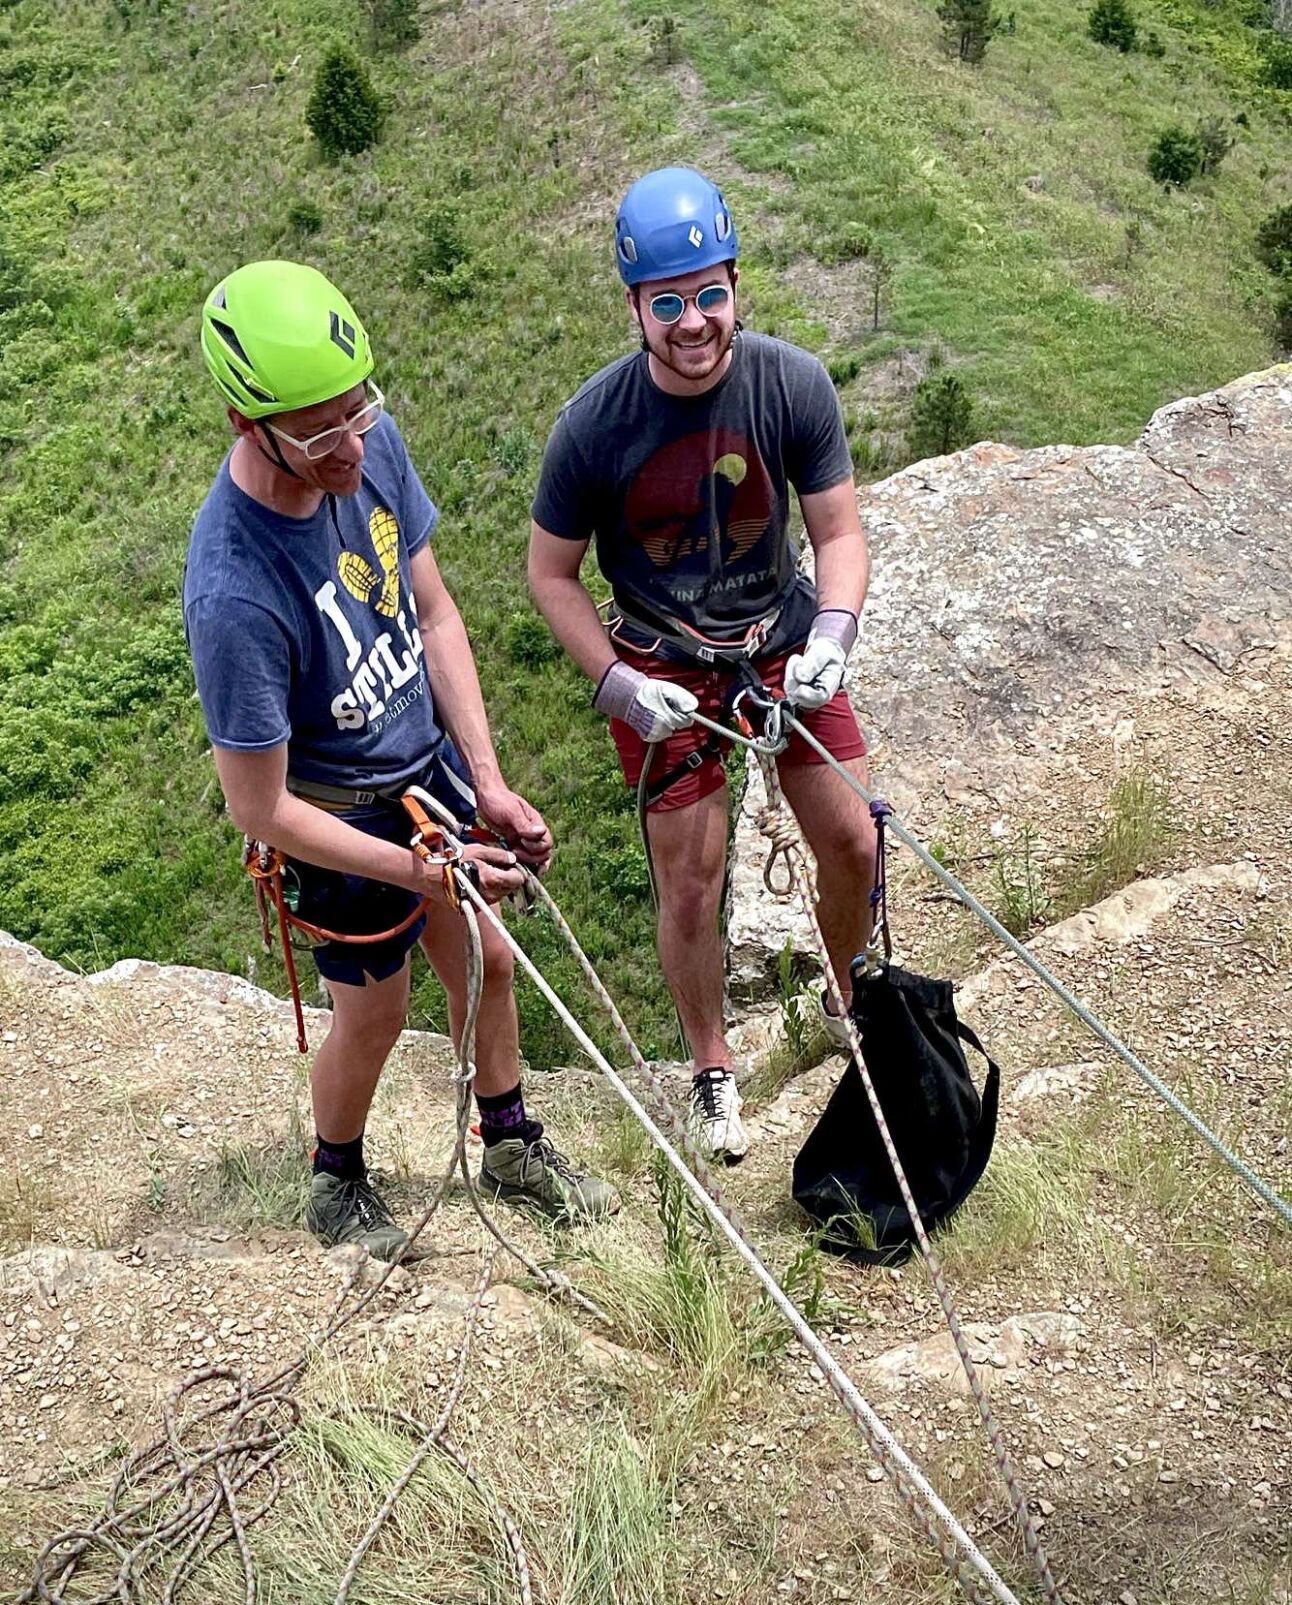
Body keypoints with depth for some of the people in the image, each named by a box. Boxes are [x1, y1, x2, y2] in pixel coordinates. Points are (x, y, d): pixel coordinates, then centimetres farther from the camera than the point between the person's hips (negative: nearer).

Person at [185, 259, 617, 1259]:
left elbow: (434, 614, -5)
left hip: (431, 762, 6)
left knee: (485, 964, 20)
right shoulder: (235, 595, -36)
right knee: (375, 1012, 15)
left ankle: (511, 1148, 47)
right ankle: (338, 1185, 46)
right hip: (343, 818, -5)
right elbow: (261, 810, -26)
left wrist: (489, 782, -9)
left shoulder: (372, 446, -18)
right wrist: (425, 870, -23)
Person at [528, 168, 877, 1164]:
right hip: (664, 672, -2)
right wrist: (617, 685, -18)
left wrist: (832, 637, -26)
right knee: (691, 886, 4)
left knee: (855, 843, 7)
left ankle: (856, 1003, 38)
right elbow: (552, 573, -9)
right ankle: (712, 1071, 29)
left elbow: (839, 531, -9)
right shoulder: (594, 425, -21)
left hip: (783, 643, 2)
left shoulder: (793, 384, -17)